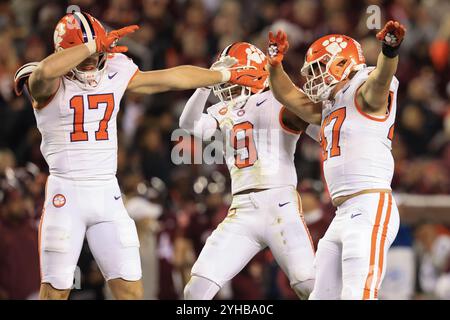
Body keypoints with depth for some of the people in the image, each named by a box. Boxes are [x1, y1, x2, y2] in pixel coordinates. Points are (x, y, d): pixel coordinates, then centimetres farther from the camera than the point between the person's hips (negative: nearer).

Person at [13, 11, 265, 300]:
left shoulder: (114, 73, 7)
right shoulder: (48, 84, -9)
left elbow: (173, 78, 16)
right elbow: (46, 70, -34)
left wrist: (230, 76, 22)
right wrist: (95, 45, -28)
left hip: (108, 193, 4)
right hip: (67, 193, -4)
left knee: (130, 290, 1)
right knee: (56, 291, -1)